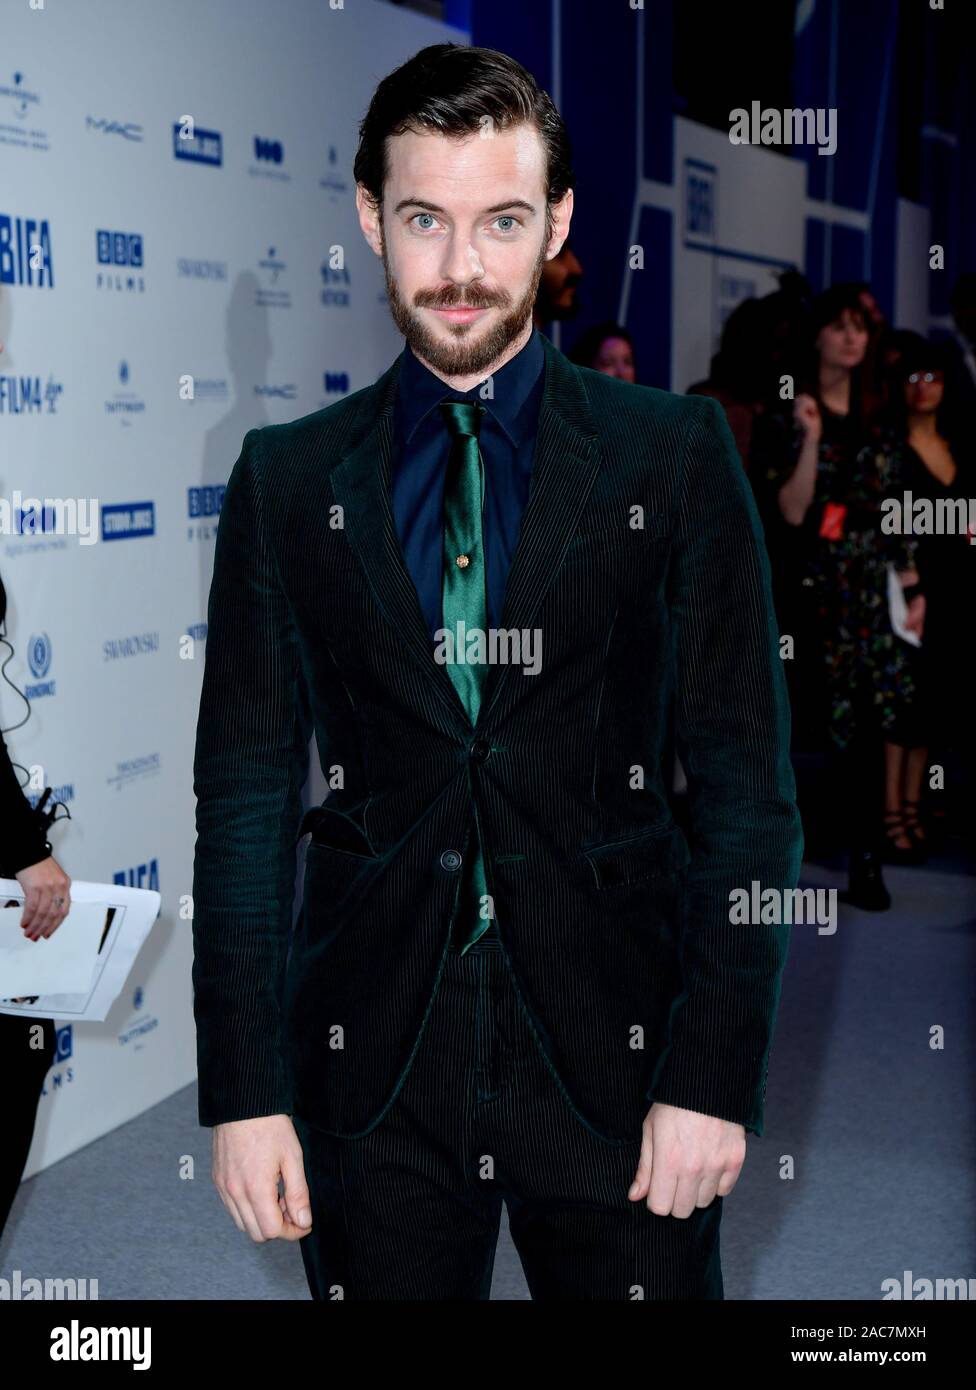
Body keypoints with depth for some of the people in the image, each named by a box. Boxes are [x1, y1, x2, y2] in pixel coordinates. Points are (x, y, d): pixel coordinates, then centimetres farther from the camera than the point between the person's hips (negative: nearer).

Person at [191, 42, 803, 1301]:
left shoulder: (677, 456, 0)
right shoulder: (286, 479, 4)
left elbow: (745, 783, -1)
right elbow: (244, 795, 3)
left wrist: (716, 1077, -7)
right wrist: (242, 1091, -2)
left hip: (613, 1055, -1)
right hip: (372, 1069, 1)